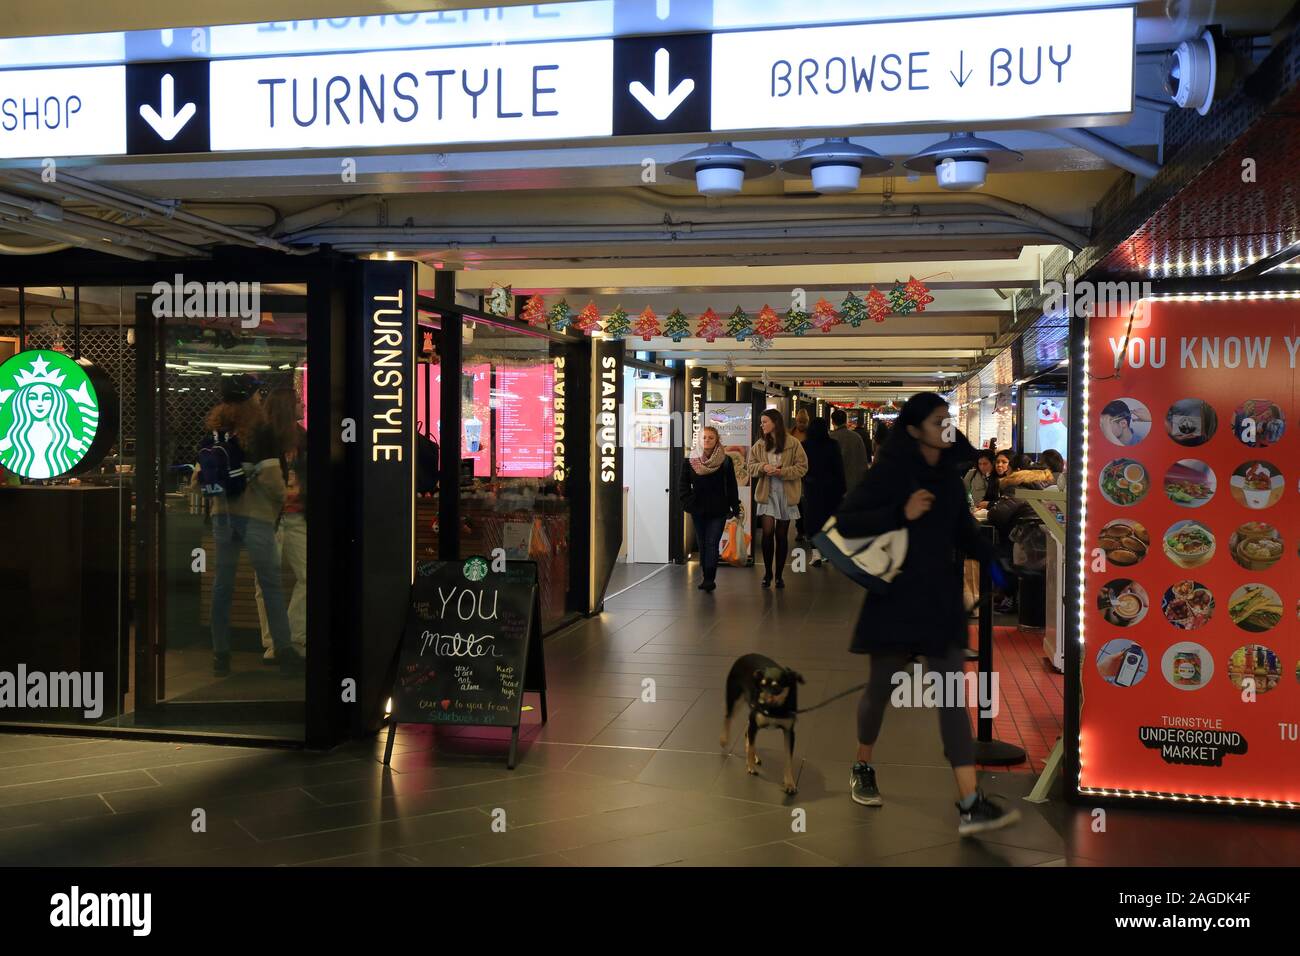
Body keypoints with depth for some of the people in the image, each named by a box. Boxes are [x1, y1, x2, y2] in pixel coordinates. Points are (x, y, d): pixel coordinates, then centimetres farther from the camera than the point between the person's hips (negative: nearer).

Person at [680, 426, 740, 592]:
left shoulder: (725, 462, -3)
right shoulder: (690, 462, 2)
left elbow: (731, 487, 1)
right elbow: (684, 485, 6)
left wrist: (735, 507, -1)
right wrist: (687, 503, -5)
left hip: (718, 510, -3)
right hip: (698, 509, 3)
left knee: (712, 543, -10)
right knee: (703, 544, 10)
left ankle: (710, 579, -12)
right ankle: (707, 577, 18)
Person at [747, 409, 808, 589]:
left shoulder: (793, 443, -5)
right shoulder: (760, 445, 4)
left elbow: (802, 467, -5)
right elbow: (750, 466, 6)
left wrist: (782, 472, -19)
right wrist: (763, 467, -15)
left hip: (786, 493, -1)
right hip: (767, 493, 1)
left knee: (782, 535, 6)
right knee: (768, 532, -9)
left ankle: (779, 575, 19)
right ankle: (767, 572, 8)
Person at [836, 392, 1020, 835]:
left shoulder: (949, 475, 8)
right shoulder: (890, 471, -9)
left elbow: (963, 532, 14)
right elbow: (846, 521, -15)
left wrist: (994, 558, -4)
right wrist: (901, 514, -25)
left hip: (941, 599, 5)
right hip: (895, 598, -4)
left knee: (953, 696, -3)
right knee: (881, 688, 10)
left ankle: (970, 805, -6)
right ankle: (863, 768, 36)